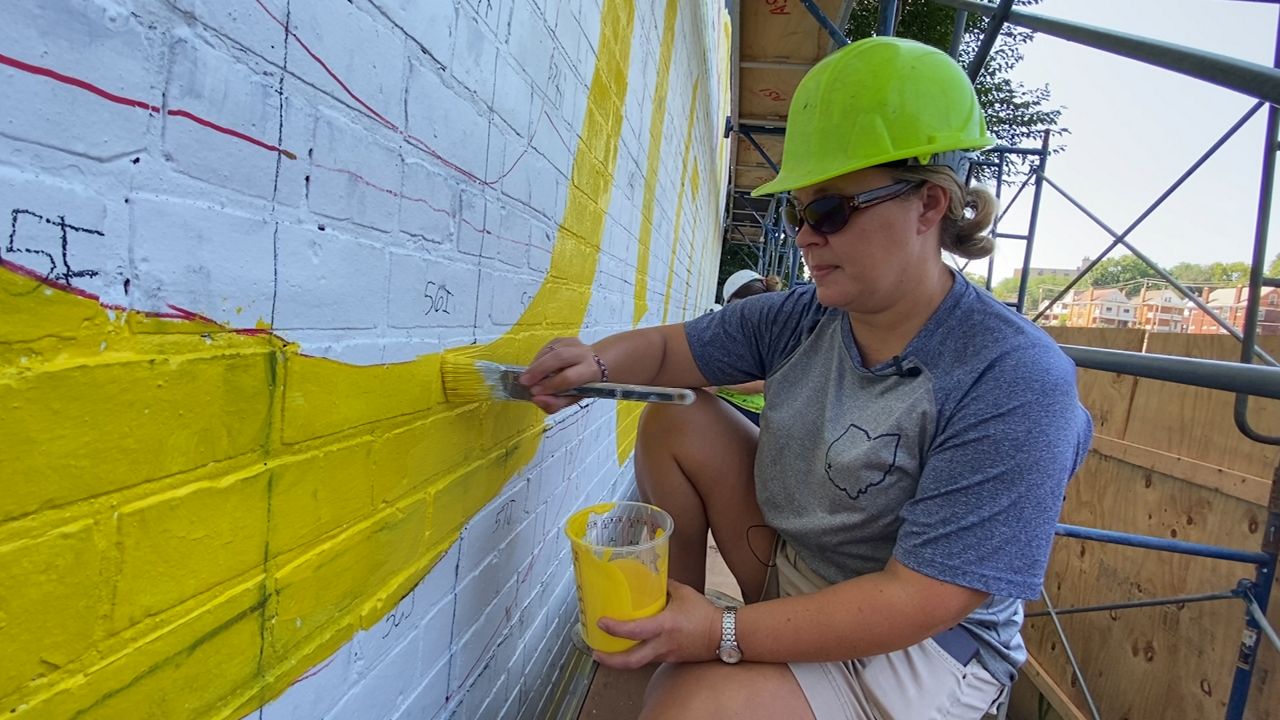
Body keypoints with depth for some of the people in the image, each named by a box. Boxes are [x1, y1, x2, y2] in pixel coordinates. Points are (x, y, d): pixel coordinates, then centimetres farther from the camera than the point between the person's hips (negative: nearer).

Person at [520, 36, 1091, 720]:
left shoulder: (1012, 382, -27)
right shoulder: (801, 319, -9)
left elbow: (921, 600, -28)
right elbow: (669, 347, 3)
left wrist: (723, 634, -28)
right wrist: (596, 360, -20)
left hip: (921, 647, -6)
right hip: (793, 573, 6)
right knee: (673, 424, -5)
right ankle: (672, 622, 9)